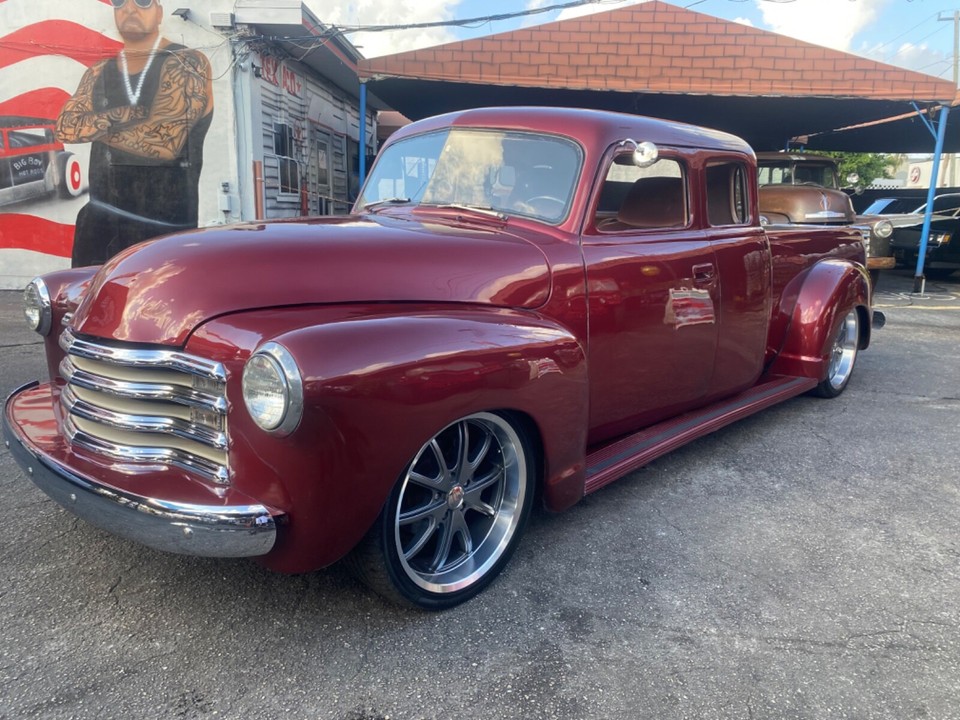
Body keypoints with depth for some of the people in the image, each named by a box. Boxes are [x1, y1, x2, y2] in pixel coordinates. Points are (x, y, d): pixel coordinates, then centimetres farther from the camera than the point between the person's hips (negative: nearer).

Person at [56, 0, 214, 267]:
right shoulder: (99, 73, 15)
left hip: (165, 225, -5)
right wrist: (127, 113, -13)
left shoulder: (188, 63, -4)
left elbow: (166, 139, -16)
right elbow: (65, 127, 1)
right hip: (100, 222, 6)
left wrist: (96, 128, -3)